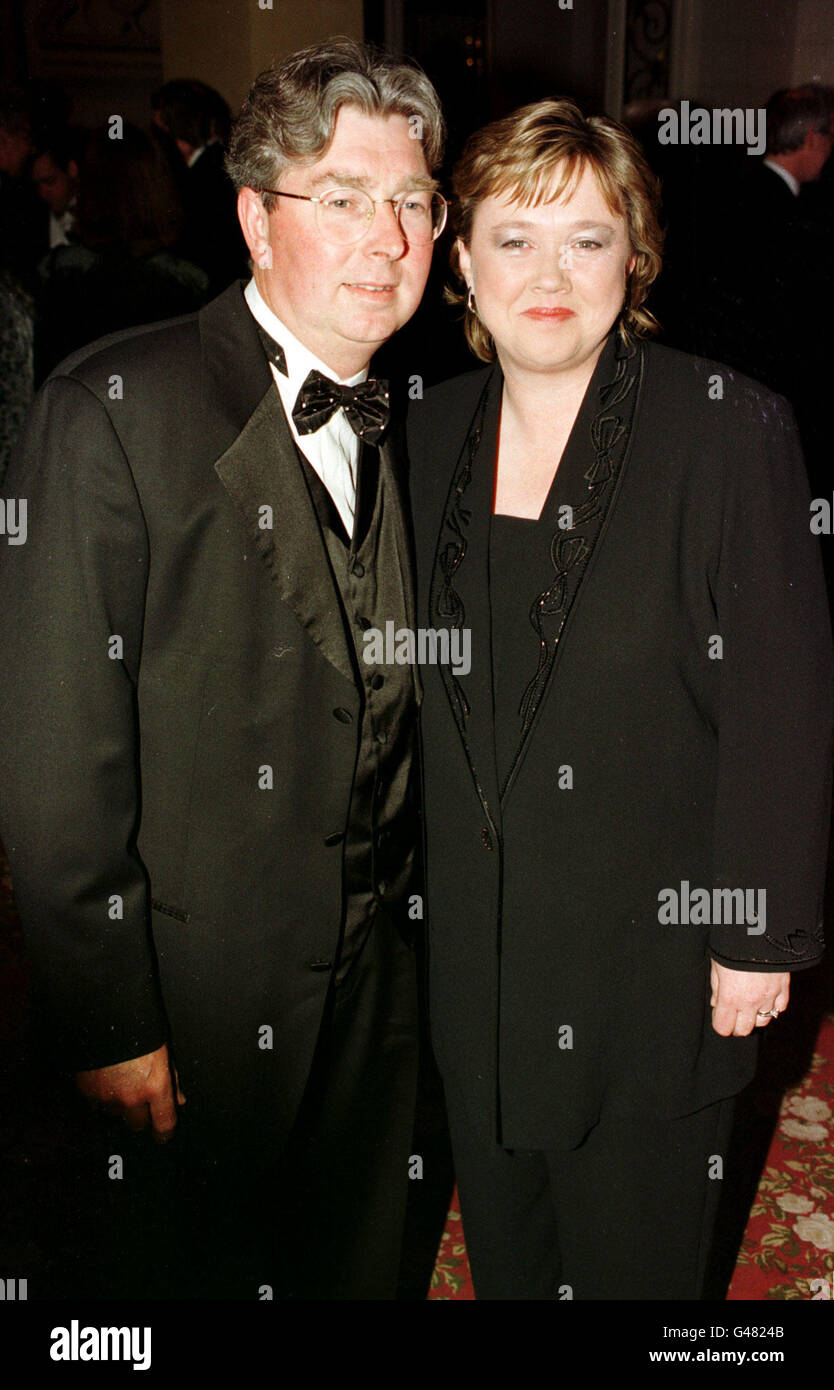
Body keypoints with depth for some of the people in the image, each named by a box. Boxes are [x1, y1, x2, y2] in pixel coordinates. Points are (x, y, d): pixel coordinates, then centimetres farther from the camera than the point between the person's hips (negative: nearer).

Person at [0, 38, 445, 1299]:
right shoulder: (118, 406, -16)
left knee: (355, 1258, 23)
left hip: (378, 967, 6)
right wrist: (107, 1019, -16)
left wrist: (406, 906, 3)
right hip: (200, 989, -5)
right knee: (199, 1259, 18)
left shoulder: (395, 426, 5)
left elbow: (388, 710, 7)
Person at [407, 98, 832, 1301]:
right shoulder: (432, 434, 1)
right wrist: (416, 885, 10)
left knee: (633, 1256, 18)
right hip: (471, 943, 5)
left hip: (652, 947, -4)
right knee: (502, 1244, 25)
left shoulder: (731, 430, -14)